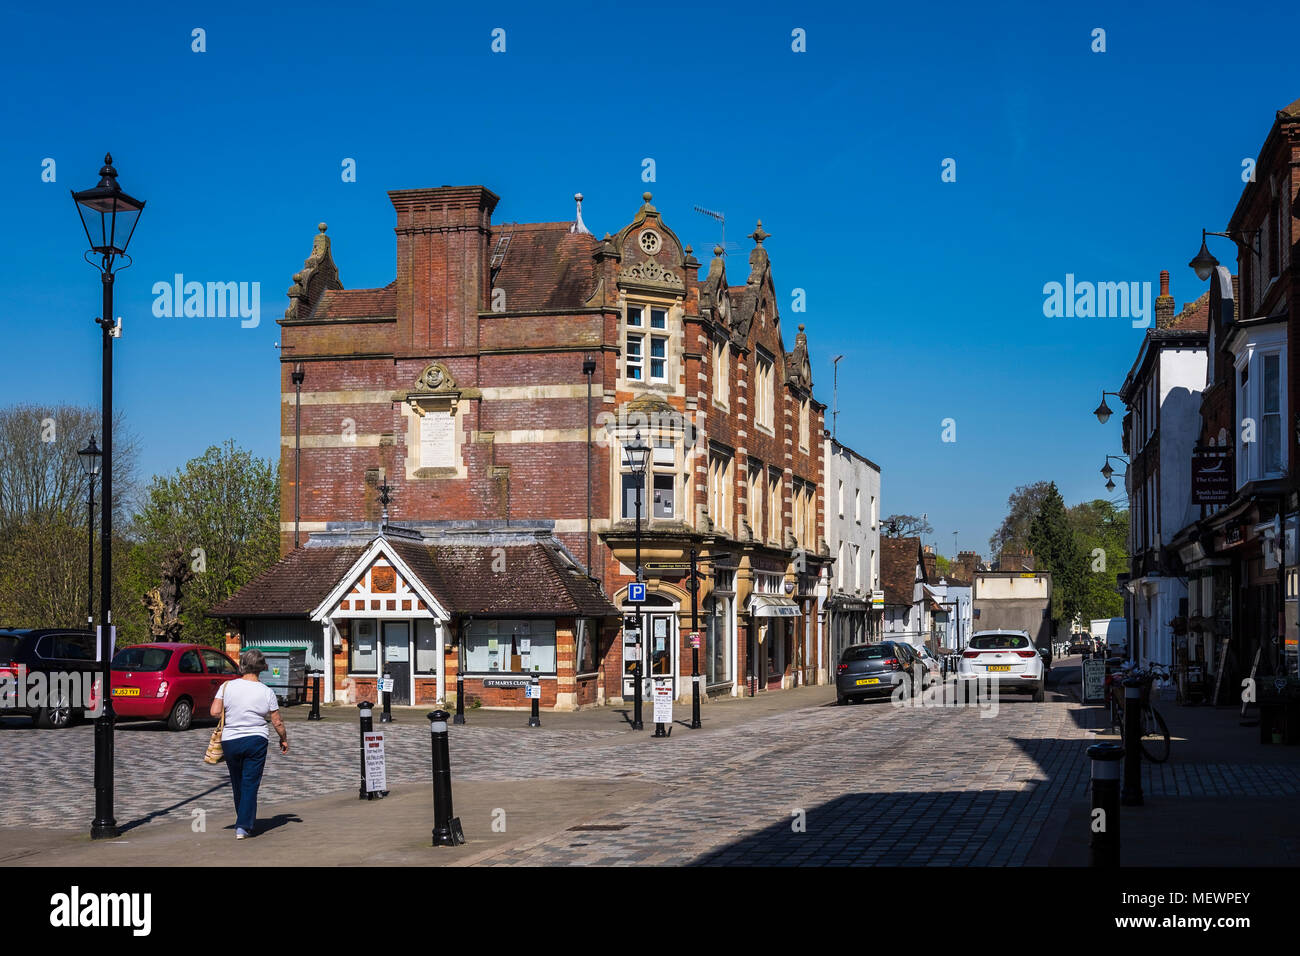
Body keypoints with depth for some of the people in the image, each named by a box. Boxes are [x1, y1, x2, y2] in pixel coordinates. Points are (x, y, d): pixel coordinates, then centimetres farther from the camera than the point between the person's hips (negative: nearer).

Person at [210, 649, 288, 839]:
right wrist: (284, 739, 15)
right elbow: (277, 722, -1)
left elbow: (215, 712, -9)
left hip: (230, 741, 2)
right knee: (250, 784, 2)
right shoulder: (266, 692, -5)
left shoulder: (227, 686, -4)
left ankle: (244, 822, 29)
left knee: (237, 784, 16)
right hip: (256, 741, -2)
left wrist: (229, 713, 11)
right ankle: (244, 826, -6)